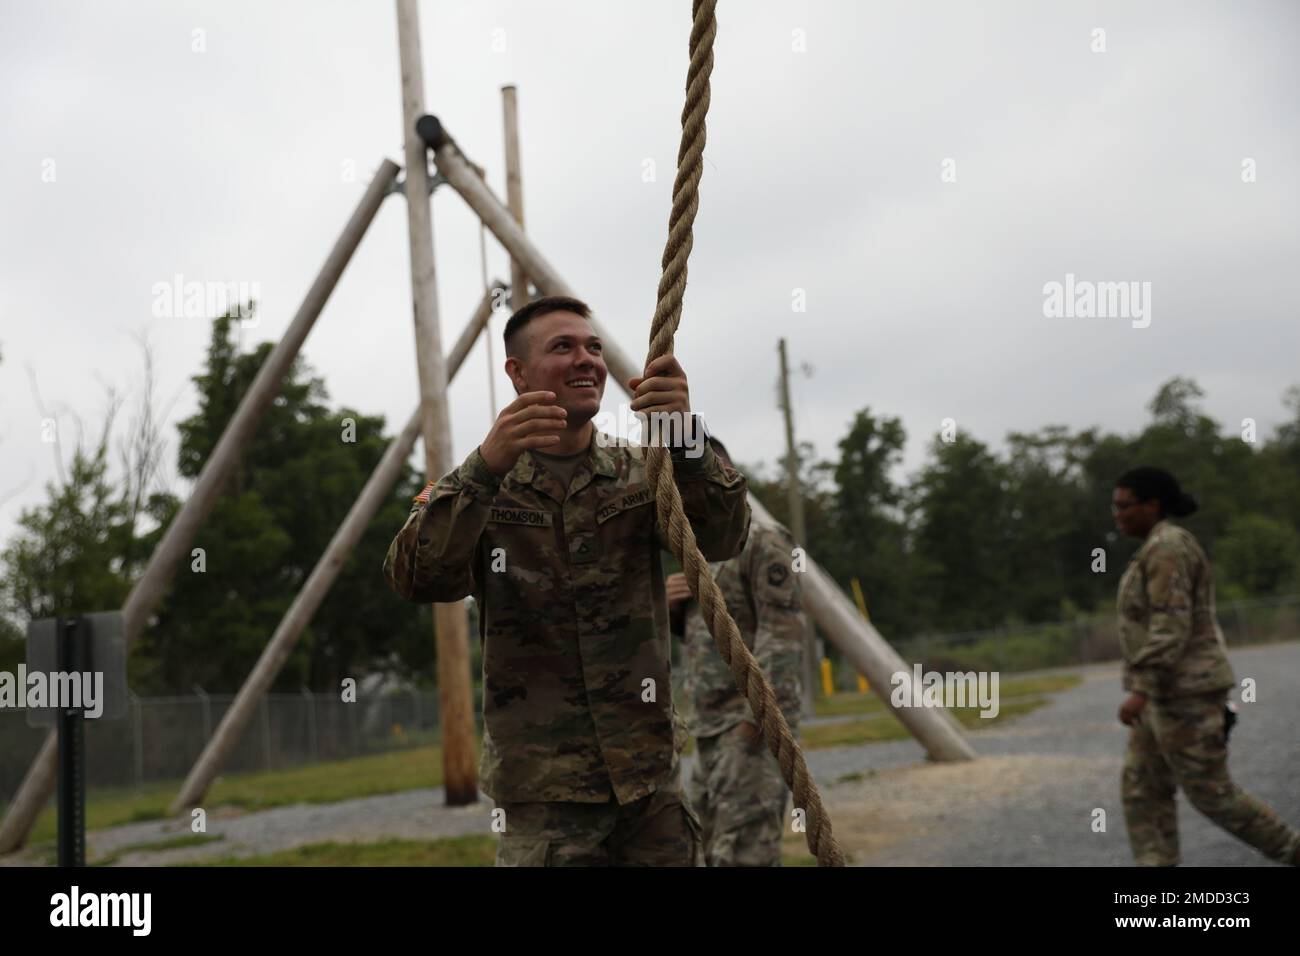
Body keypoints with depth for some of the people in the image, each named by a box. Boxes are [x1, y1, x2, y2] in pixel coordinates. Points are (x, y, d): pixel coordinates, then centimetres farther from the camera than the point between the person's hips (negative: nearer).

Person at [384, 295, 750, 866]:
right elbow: (416, 580, -18)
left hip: (651, 780, 3)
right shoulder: (481, 491, 0)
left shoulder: (640, 476, 7)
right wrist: (486, 469, -33)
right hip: (544, 793, -3)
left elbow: (723, 538, -11)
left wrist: (685, 438, -30)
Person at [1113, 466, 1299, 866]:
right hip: (1175, 689, 11)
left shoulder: (1167, 549, -18)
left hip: (1183, 690, -11)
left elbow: (1172, 626, -25)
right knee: (1143, 790, 6)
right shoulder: (1168, 549, 14)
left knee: (1211, 794, -1)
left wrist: (1140, 691, -29)